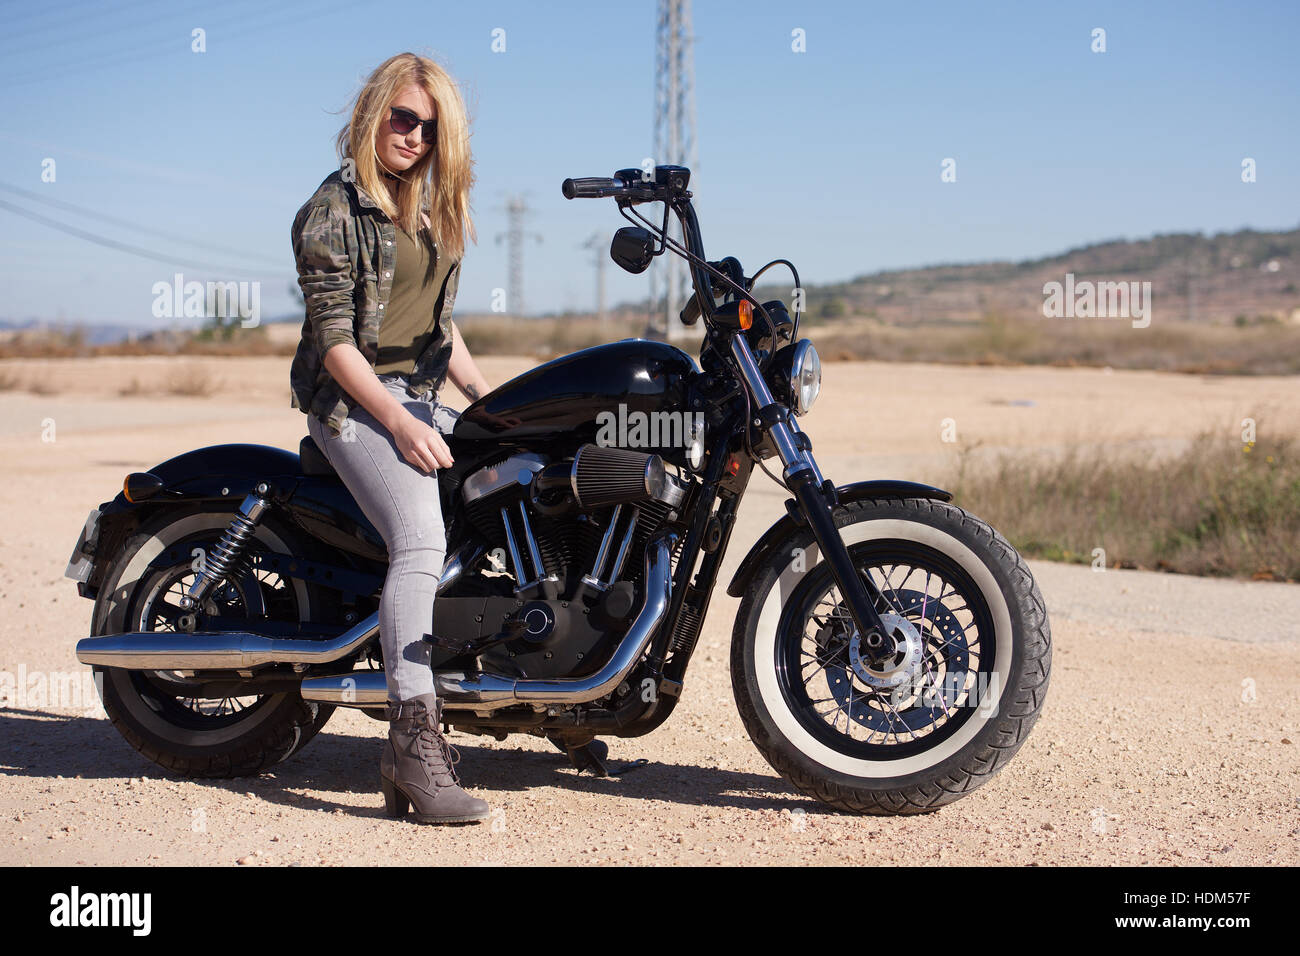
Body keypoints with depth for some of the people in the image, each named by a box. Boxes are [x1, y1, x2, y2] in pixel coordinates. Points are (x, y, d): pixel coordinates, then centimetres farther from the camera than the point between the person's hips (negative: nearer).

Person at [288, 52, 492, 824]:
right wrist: (400, 424, -21)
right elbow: (334, 339, -13)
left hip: (421, 394, 8)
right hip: (354, 400, -8)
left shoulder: (436, 210, 17)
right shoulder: (336, 209, -7)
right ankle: (416, 745, -36)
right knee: (422, 538, -28)